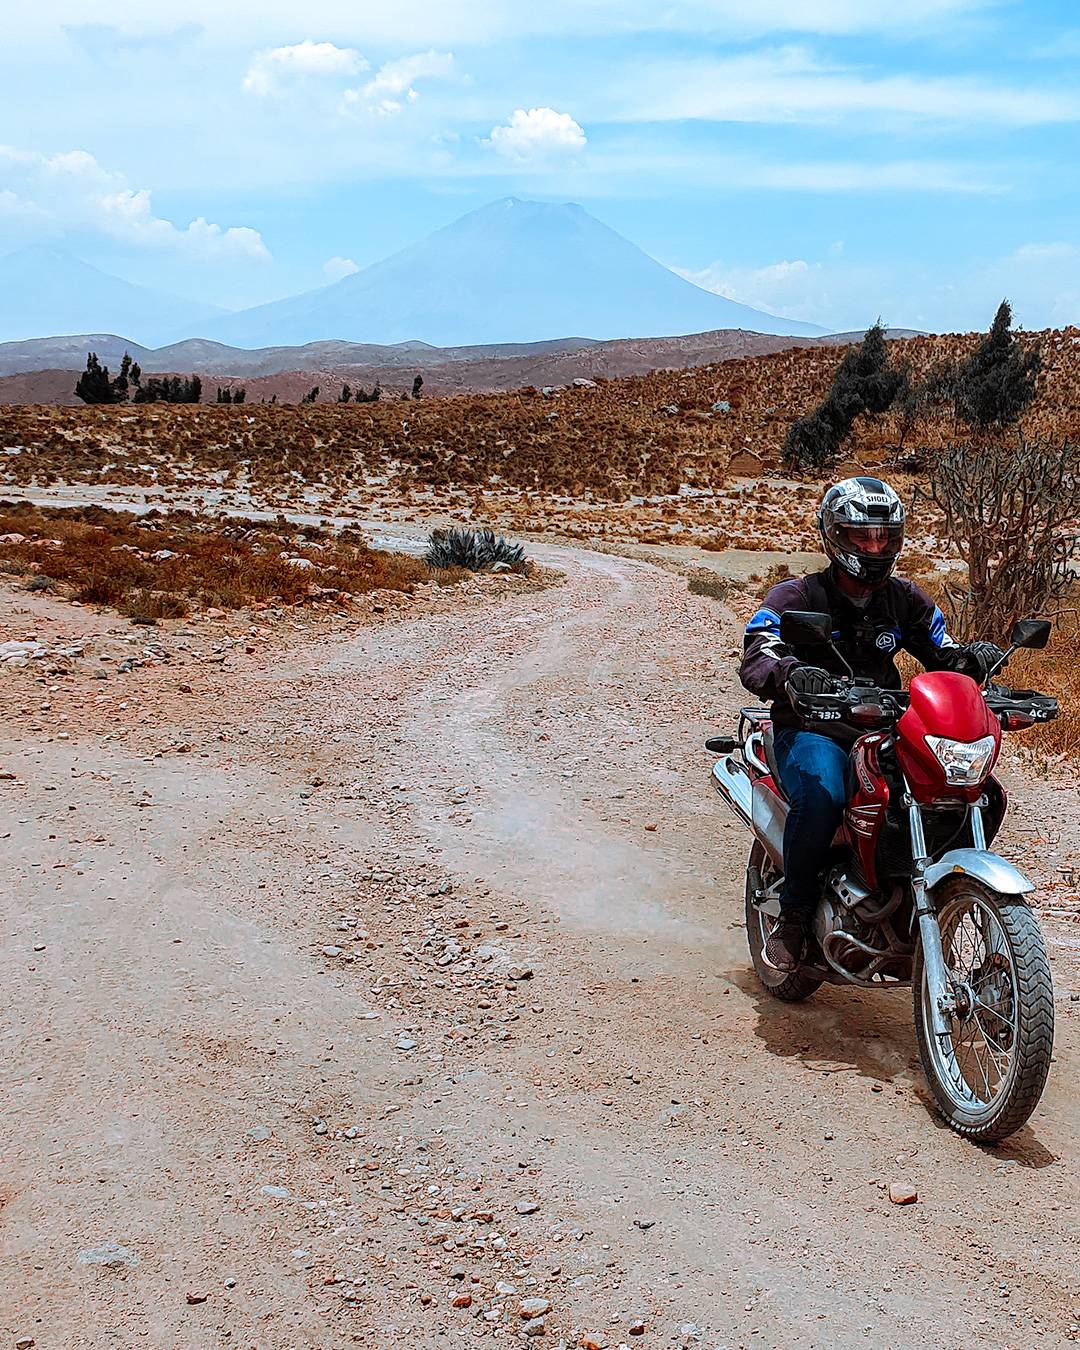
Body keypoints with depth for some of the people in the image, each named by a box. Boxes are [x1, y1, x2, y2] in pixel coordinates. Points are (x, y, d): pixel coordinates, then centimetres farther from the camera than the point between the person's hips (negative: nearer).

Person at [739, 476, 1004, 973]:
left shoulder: (906, 599, 13)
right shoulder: (796, 596, -4)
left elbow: (942, 655, 12)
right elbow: (755, 660, -18)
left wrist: (971, 658, -13)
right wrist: (791, 674, -42)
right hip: (812, 731, -5)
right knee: (822, 794, -38)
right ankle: (793, 913, -18)